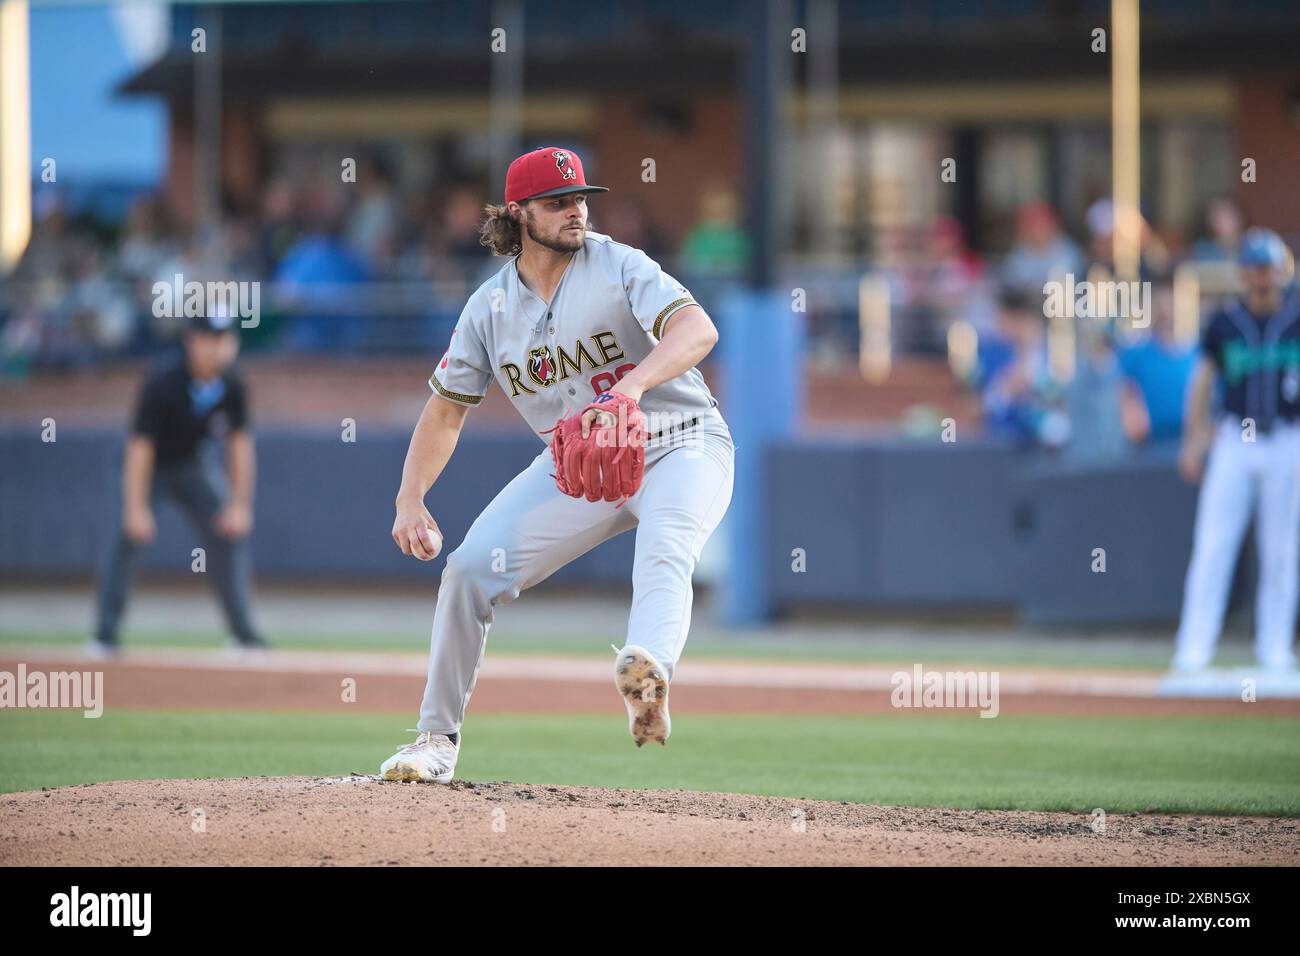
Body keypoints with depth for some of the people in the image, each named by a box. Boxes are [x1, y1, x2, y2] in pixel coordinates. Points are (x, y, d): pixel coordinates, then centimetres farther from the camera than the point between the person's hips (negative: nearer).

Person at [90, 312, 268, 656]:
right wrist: (136, 509, -34)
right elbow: (140, 447, -30)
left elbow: (239, 444, -8)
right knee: (129, 535, -22)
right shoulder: (163, 385, -31)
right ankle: (105, 634, -19)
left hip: (196, 467, 5)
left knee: (230, 536, -4)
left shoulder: (232, 386, -16)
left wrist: (239, 505, -11)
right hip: (152, 467, -5)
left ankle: (243, 632, 8)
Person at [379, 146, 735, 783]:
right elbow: (446, 409, 7)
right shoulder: (490, 306, 1)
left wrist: (634, 384, -48)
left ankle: (646, 671, -66)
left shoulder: (617, 267, -13)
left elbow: (697, 328, -29)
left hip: (679, 449, -5)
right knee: (471, 567, -8)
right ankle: (437, 740, 5)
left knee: (663, 553, -36)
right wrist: (410, 500, -8)